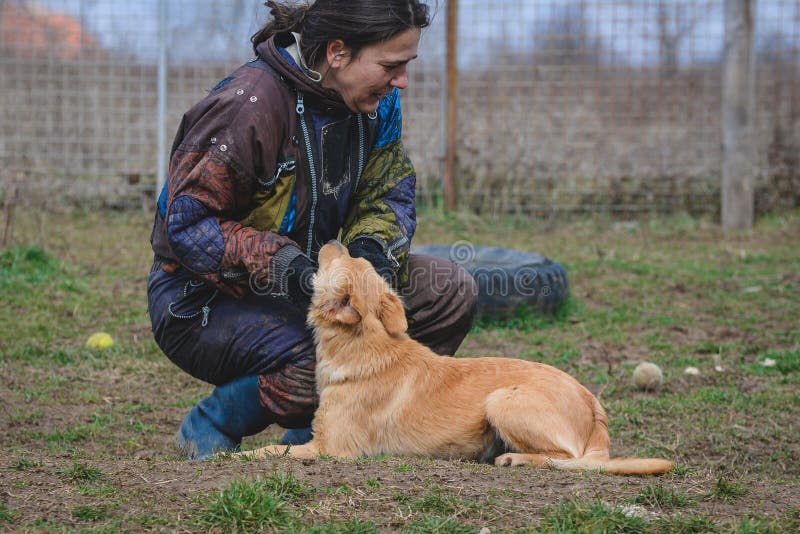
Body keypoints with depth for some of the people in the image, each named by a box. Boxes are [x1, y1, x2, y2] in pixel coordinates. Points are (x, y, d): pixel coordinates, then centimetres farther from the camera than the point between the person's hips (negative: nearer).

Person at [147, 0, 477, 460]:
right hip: (202, 301, -8)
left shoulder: (378, 102, -2)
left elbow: (390, 193, 6)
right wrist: (282, 265, -35)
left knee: (451, 292, -7)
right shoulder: (250, 103, -25)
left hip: (305, 281, 8)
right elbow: (188, 222, -23)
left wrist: (371, 245, -18)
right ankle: (210, 427, -4)